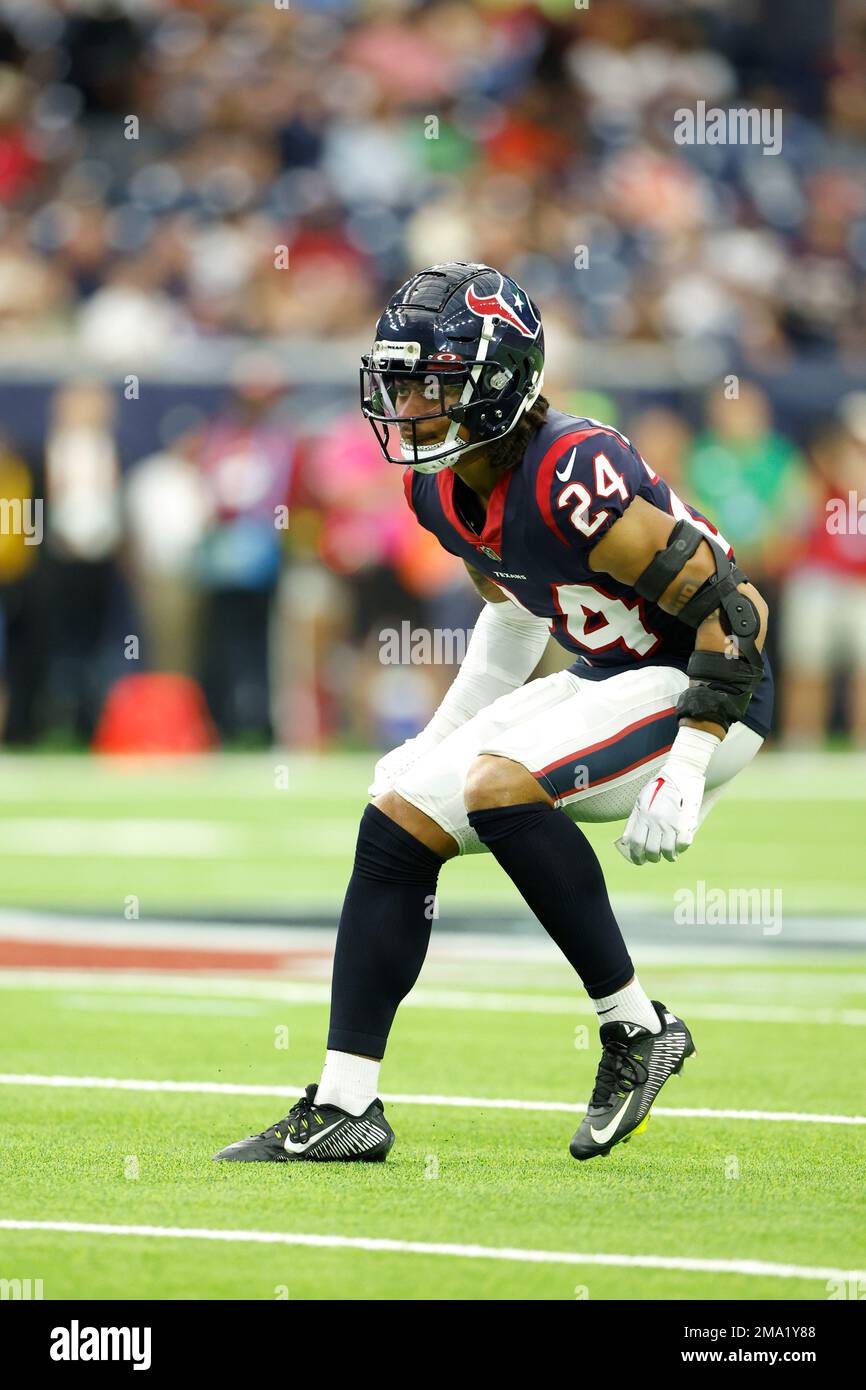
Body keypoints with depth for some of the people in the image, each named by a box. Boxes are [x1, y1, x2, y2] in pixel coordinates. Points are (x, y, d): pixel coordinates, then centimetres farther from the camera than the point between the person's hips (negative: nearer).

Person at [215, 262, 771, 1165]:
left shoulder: (571, 476, -28)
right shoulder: (439, 490, -1)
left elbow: (734, 607, -26)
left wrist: (683, 776, -29)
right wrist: (440, 739, 19)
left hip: (702, 692, -9)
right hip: (608, 681, 9)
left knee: (499, 786, -30)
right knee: (399, 814, -2)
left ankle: (638, 1030, -14)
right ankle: (345, 1108, 1)